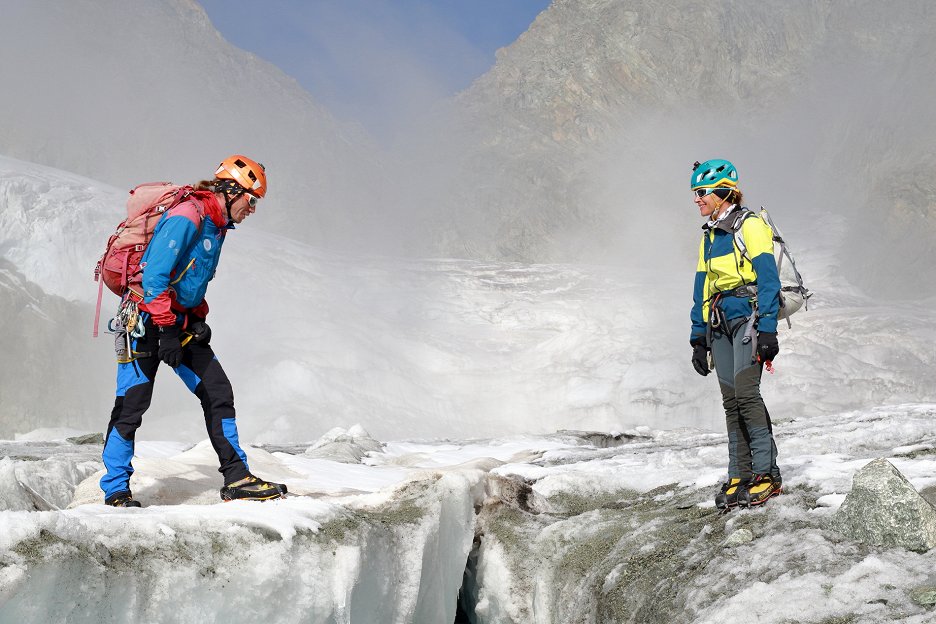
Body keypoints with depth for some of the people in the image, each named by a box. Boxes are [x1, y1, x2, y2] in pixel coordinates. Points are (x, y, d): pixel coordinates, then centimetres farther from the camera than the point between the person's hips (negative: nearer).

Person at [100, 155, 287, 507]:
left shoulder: (217, 225, 13)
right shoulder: (187, 216, -18)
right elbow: (154, 274, -24)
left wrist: (197, 319, 10)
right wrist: (166, 329, -25)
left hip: (180, 321, 9)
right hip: (149, 321, -9)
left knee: (218, 393, 3)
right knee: (132, 405, -4)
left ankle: (236, 480, 6)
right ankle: (116, 490, 6)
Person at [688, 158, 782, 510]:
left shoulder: (750, 226, -4)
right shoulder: (709, 237, 19)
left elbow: (768, 281, -11)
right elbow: (702, 289, 22)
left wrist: (767, 330, -18)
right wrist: (698, 338, 17)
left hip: (748, 316, -7)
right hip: (719, 323, 7)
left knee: (746, 392, -17)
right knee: (731, 400, 2)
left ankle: (766, 474, -12)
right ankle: (740, 476, 4)